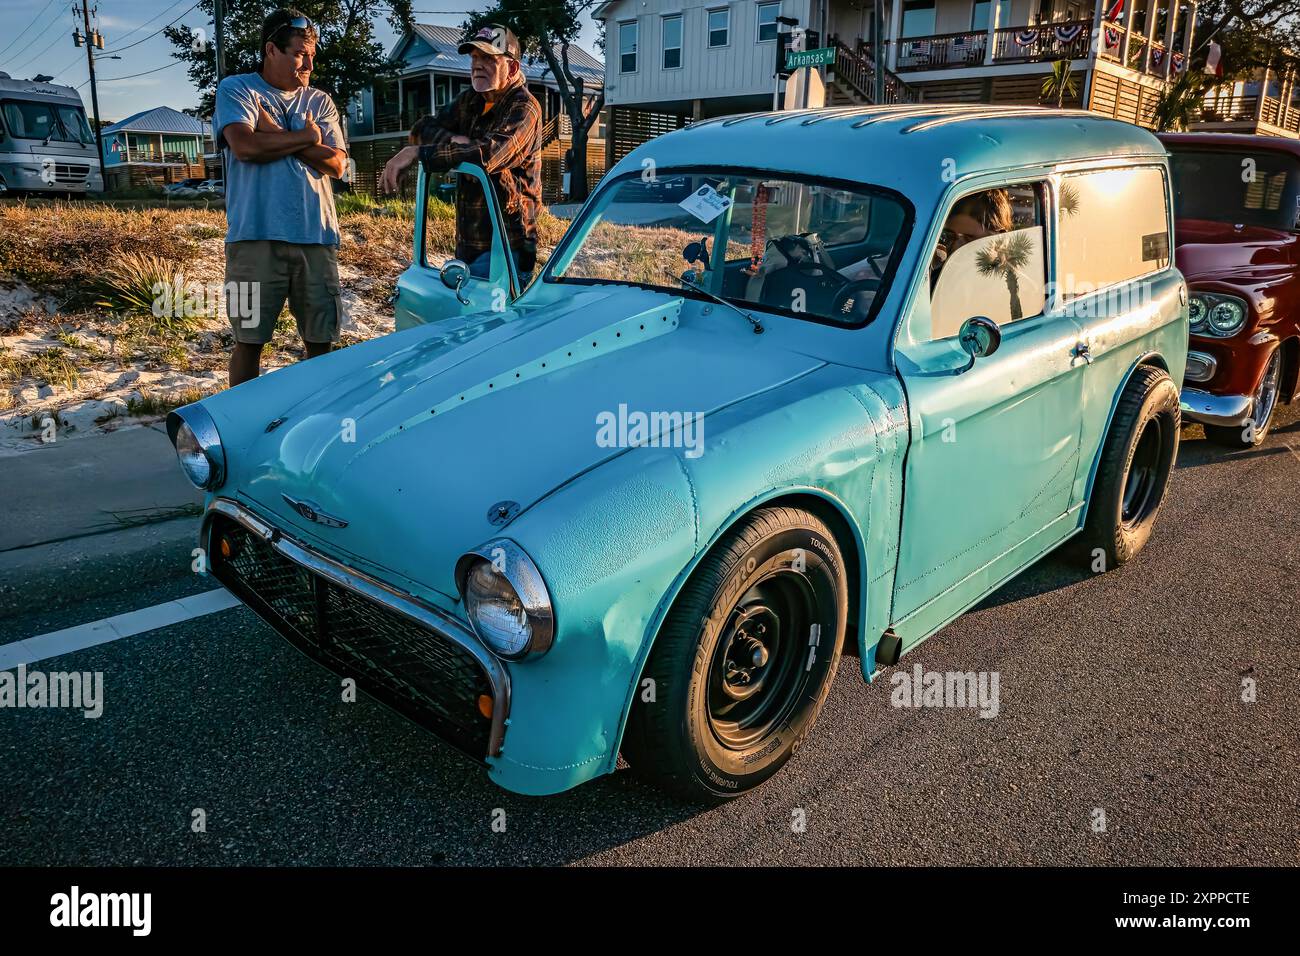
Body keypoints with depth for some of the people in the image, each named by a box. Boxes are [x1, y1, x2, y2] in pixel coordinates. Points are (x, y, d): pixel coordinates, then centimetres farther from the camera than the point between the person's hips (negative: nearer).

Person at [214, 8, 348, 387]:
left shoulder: (320, 102, 17)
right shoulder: (237, 90, 7)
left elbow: (337, 164, 3)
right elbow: (245, 146, -11)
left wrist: (276, 136, -6)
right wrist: (305, 138, -1)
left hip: (318, 236, 3)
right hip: (256, 237, -3)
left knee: (320, 341, 5)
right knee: (249, 338, 1)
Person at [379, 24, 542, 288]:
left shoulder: (523, 108, -15)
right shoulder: (472, 100, 12)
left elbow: (486, 155, -30)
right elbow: (426, 129, 13)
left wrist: (416, 152, -27)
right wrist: (453, 140, -11)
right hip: (467, 242, 9)